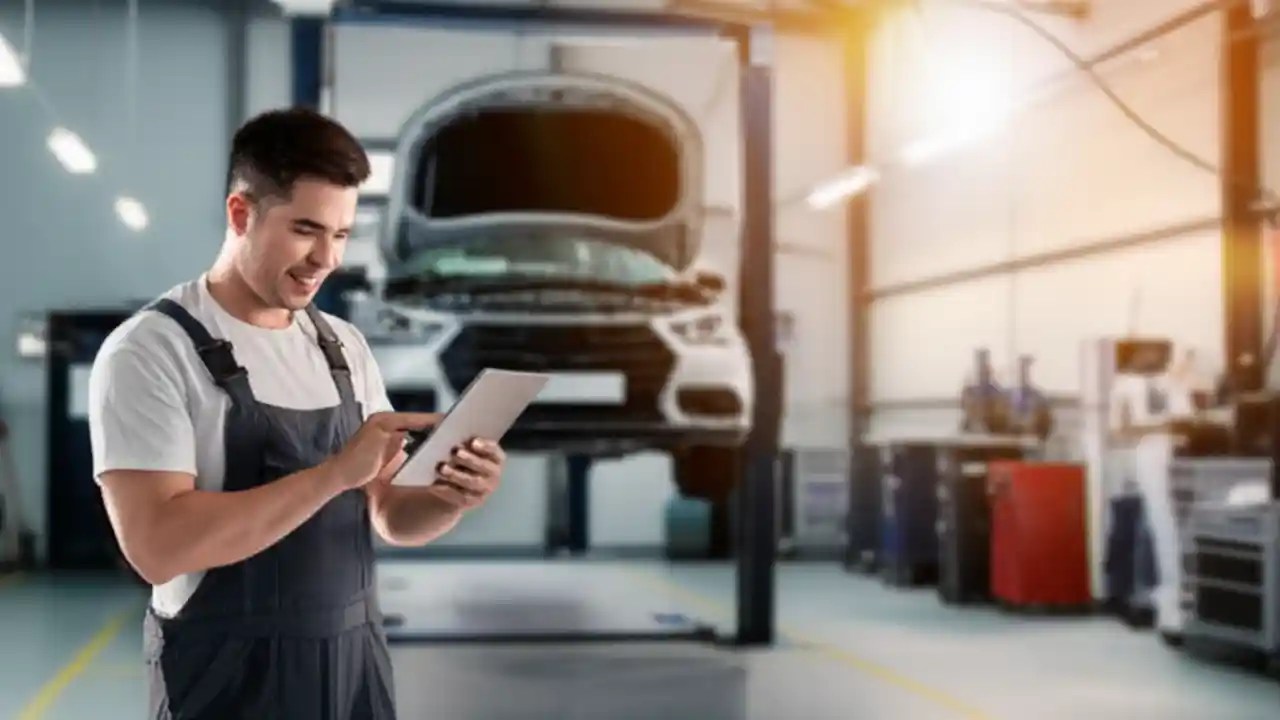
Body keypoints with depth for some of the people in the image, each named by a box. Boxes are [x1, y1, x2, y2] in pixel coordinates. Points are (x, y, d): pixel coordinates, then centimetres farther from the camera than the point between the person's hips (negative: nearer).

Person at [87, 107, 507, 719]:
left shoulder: (345, 346, 6)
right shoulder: (150, 351, -12)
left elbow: (388, 516, 8)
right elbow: (157, 545, -22)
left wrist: (450, 500, -13)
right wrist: (336, 472, -26)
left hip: (355, 663, 6)